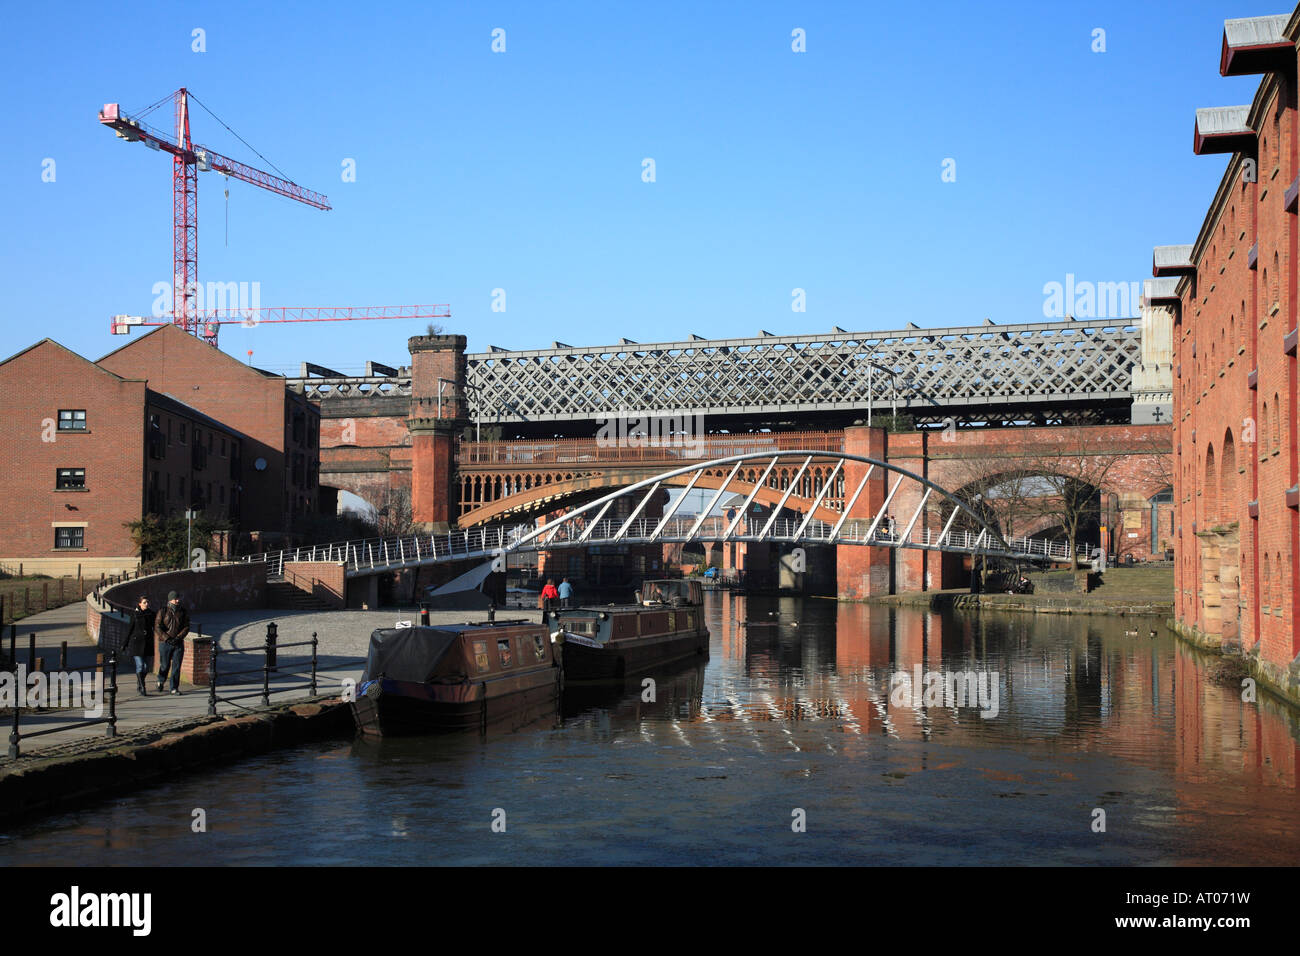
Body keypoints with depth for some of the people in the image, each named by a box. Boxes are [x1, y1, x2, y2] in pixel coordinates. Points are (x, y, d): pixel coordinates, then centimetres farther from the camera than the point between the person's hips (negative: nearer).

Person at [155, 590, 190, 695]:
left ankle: (175, 688, 5)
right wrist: (167, 638, -17)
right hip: (165, 643, -1)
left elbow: (186, 627, 1)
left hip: (178, 643, 1)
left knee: (177, 666, -2)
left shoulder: (183, 612, 3)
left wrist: (178, 638, -13)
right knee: (165, 665, 6)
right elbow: (157, 627, -7)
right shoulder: (163, 612, -3)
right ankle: (161, 681, 35)